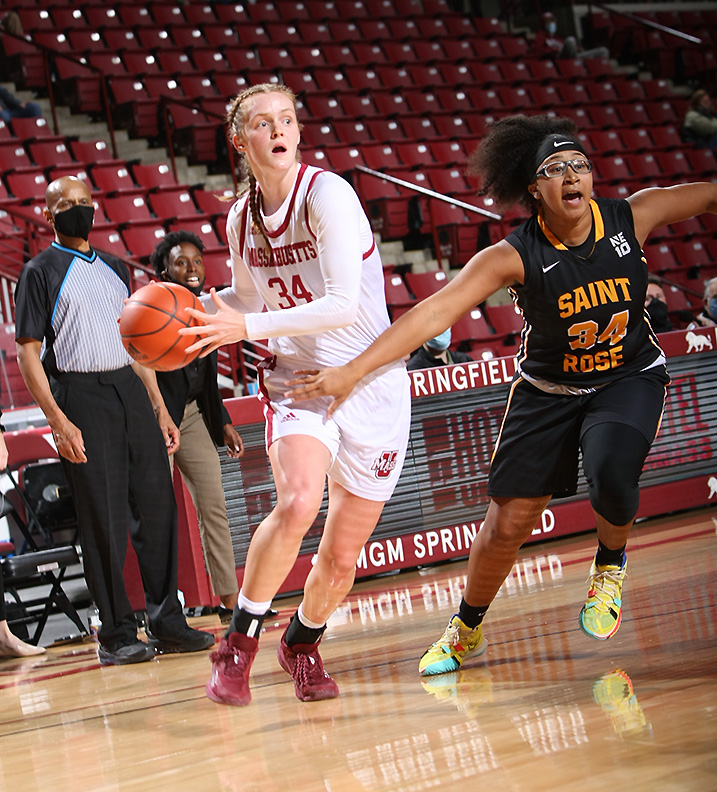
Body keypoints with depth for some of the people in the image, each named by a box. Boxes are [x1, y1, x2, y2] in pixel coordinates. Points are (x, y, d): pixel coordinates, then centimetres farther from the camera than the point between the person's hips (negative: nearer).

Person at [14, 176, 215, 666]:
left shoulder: (115, 269, 19)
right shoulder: (41, 272, 1)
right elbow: (29, 352, -5)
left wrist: (160, 410, 15)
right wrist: (59, 421, -15)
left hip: (130, 387, 5)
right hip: (80, 394, -5)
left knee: (158, 505, 2)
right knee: (103, 519, -5)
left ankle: (167, 622, 11)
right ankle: (116, 635, 3)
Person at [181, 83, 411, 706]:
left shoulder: (327, 194, -17)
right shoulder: (241, 221, 2)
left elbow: (346, 305, -26)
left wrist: (250, 327, -27)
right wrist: (189, 309, 2)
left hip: (372, 385, -2)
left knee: (342, 556, 5)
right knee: (298, 501, -29)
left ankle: (303, 643, 36)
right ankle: (240, 640, -12)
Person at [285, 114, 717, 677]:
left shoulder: (633, 217, -16)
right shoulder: (514, 256, -22)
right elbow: (435, 312, -28)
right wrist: (353, 370, -35)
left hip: (630, 378, 0)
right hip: (549, 389, 0)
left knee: (610, 469, -32)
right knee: (507, 525, -1)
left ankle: (610, 566, 2)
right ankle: (466, 631, 26)